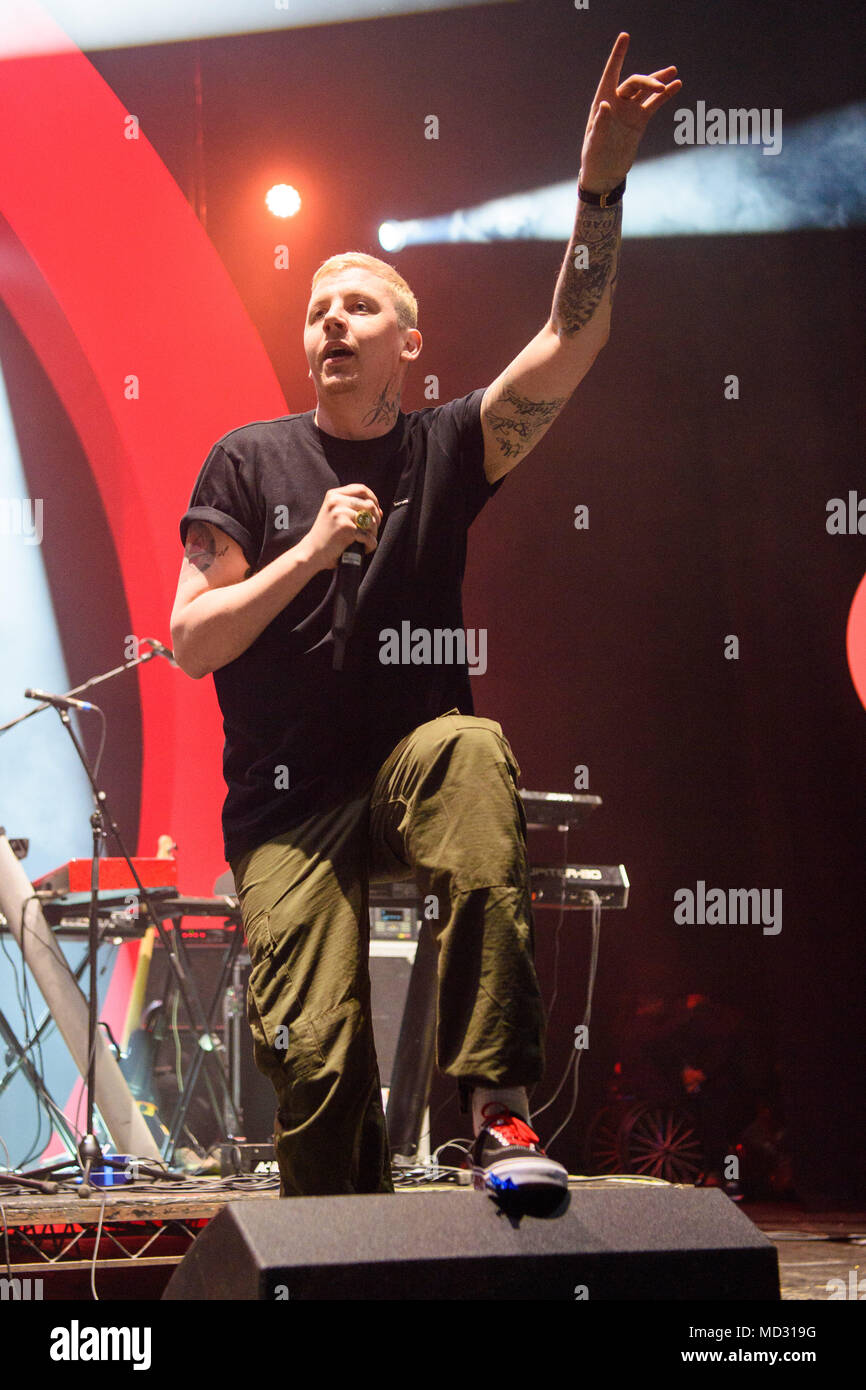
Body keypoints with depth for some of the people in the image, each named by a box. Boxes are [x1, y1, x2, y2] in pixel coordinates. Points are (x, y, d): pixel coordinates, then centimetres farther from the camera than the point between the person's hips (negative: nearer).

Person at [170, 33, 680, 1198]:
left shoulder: (445, 450, 6)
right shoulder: (252, 462, 4)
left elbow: (574, 340, -8)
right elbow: (190, 645, -2)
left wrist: (601, 187, -20)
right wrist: (311, 553, -14)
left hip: (409, 769, 0)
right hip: (289, 800, 0)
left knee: (474, 750, -37)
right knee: (318, 1056, -18)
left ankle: (500, 1109, -39)